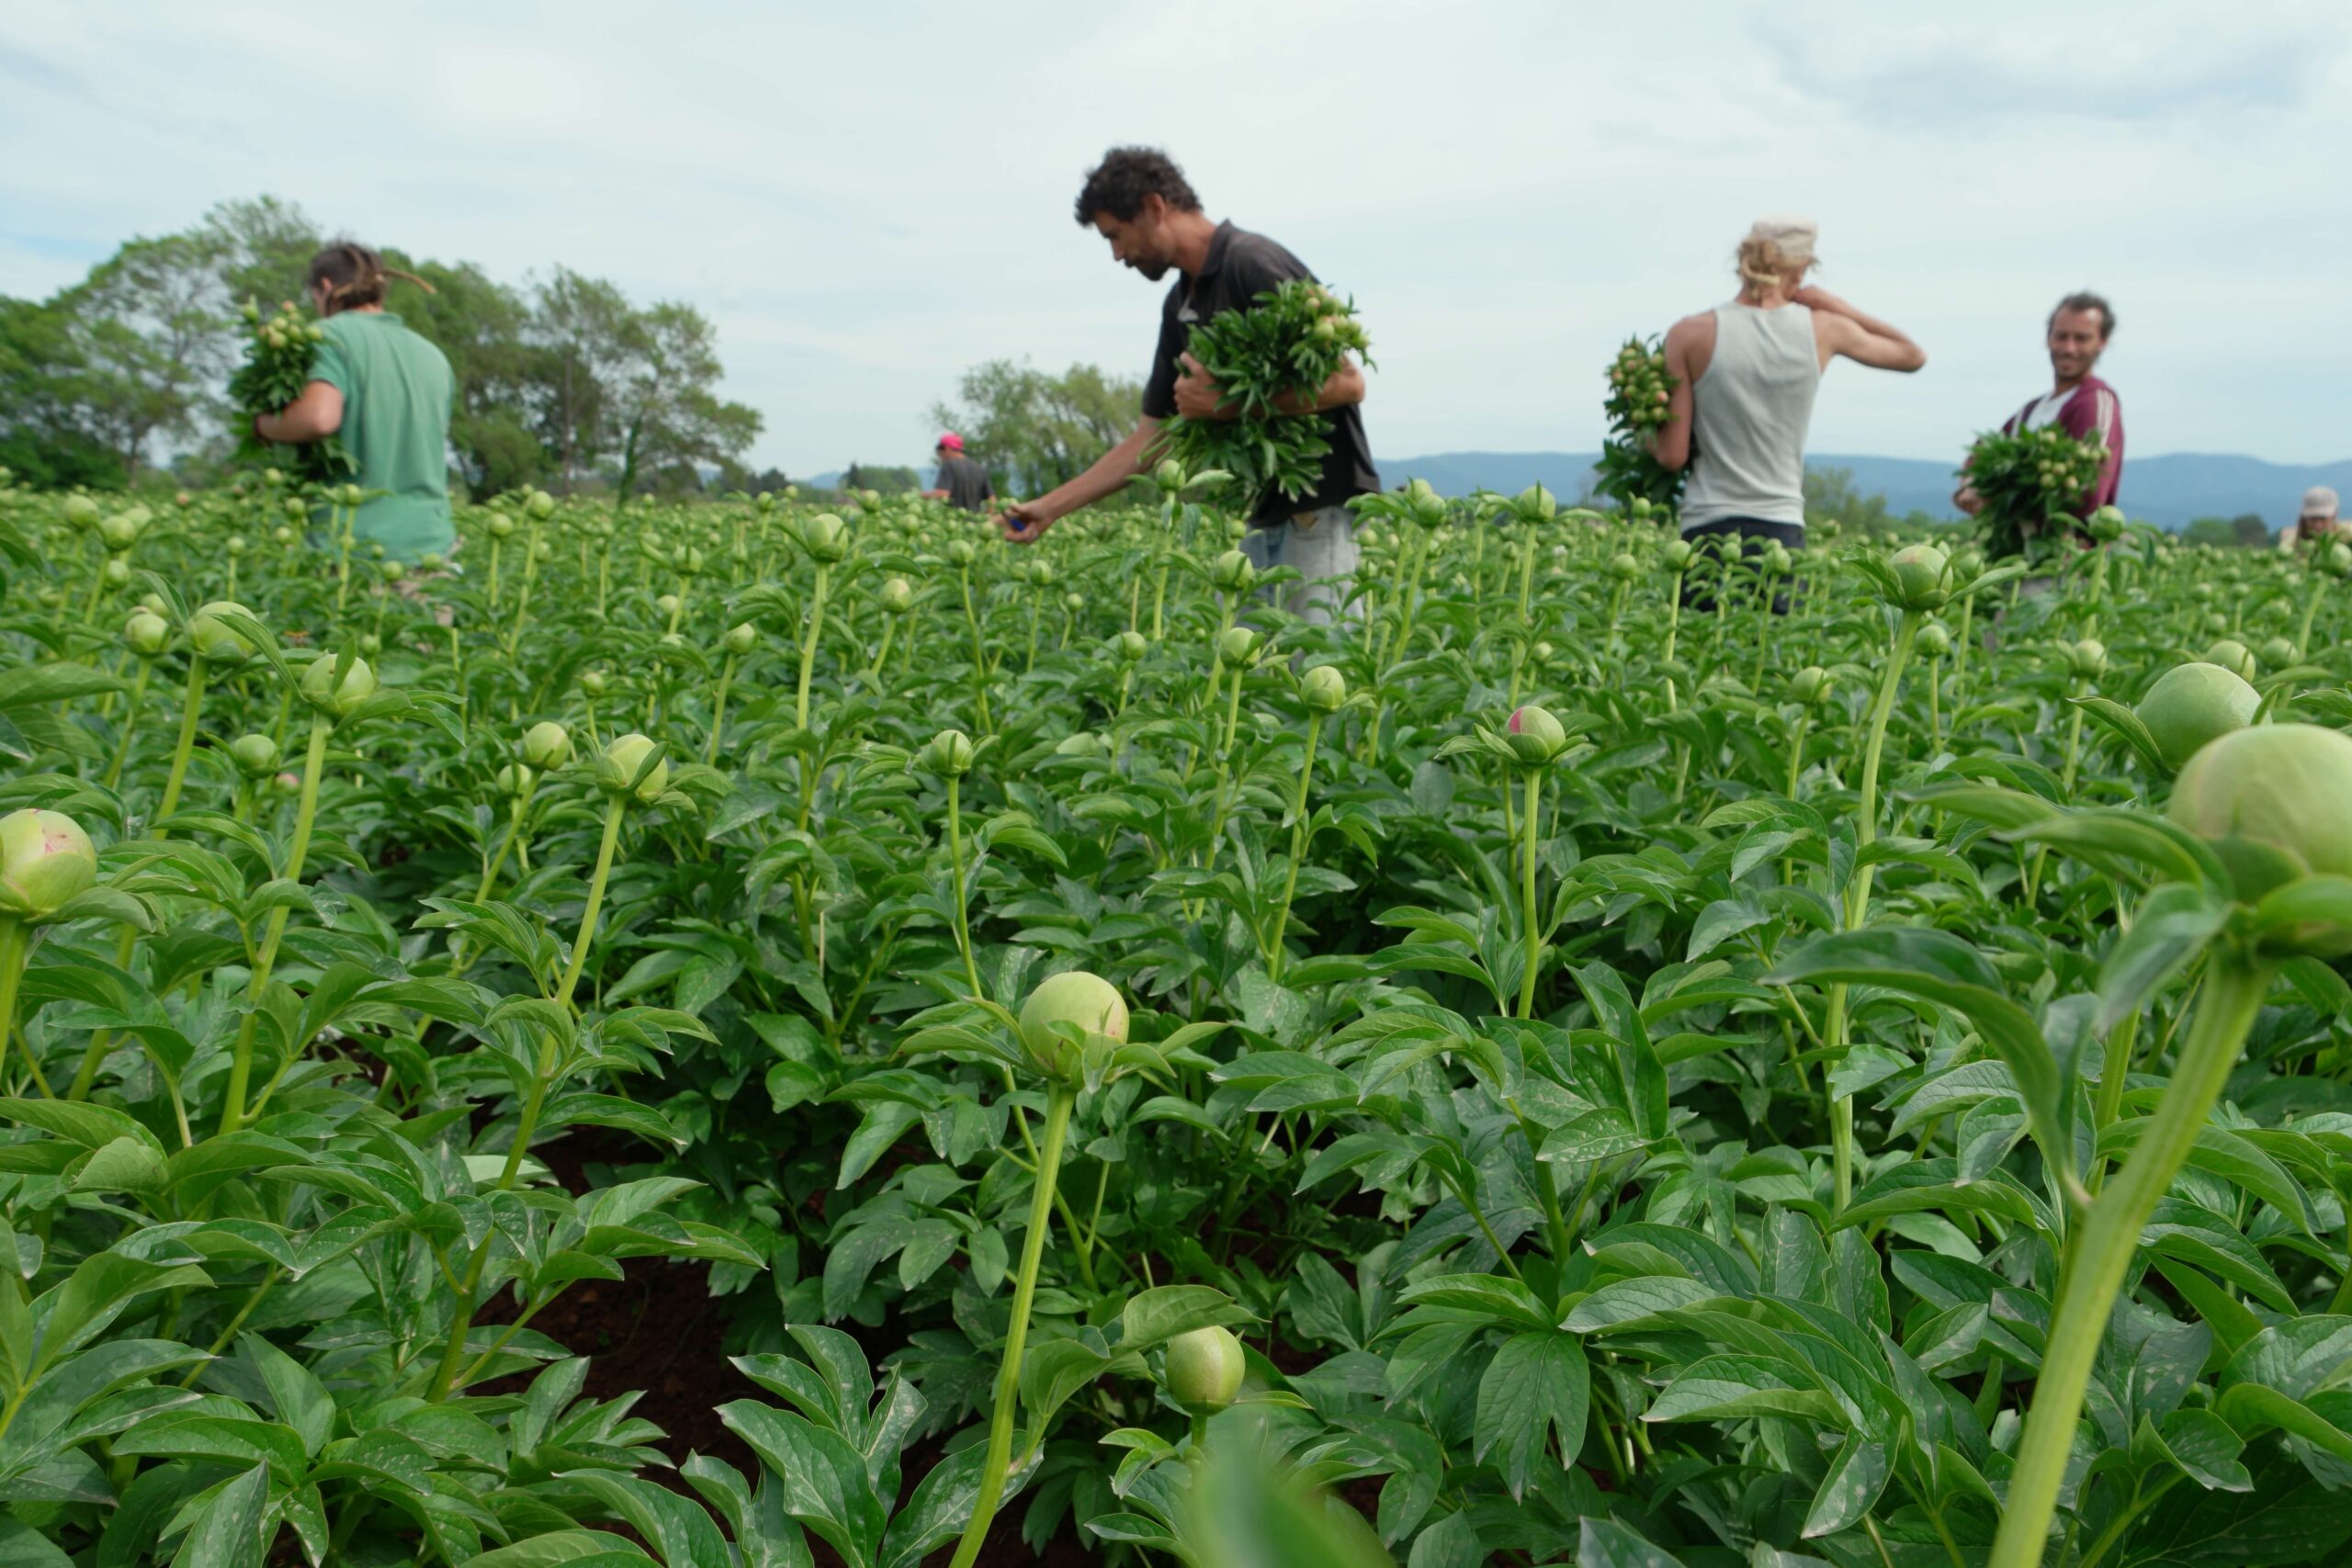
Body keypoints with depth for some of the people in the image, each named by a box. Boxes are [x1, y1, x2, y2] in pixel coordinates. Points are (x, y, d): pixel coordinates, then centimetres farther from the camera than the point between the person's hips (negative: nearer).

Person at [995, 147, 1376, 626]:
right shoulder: (1181, 304, 14)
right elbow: (1152, 436, 18)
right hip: (1262, 520, 9)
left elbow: (1348, 382, -17)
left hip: (1318, 514, -9)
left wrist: (1225, 403, -17)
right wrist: (1050, 507, 14)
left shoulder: (1252, 263, -12)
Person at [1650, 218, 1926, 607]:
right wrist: (1838, 307, 18)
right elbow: (1913, 355, 23)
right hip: (1782, 530, 2)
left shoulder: (1690, 334, -4)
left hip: (1708, 527, -2)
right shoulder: (1822, 329, 3)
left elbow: (1673, 455, -3)